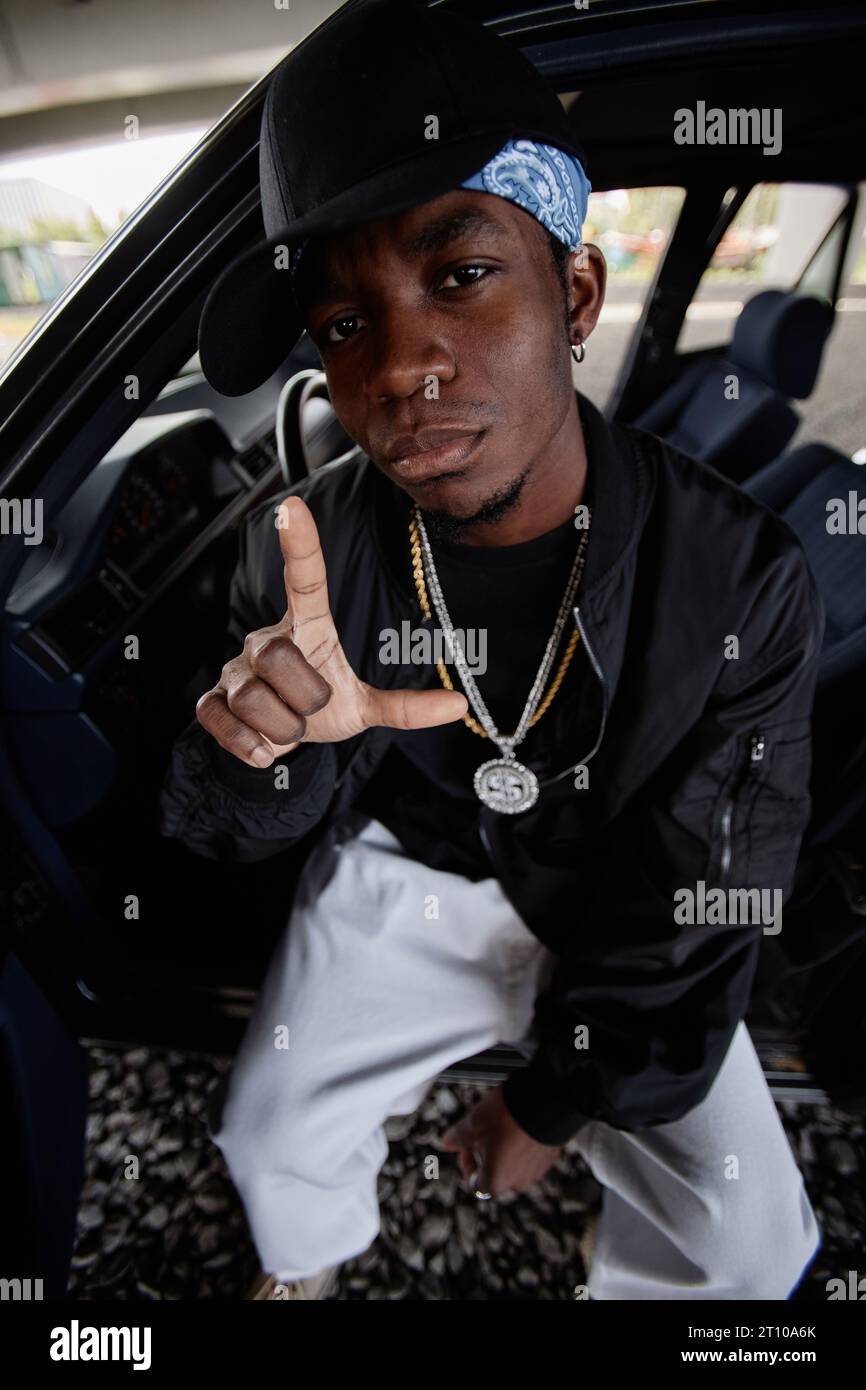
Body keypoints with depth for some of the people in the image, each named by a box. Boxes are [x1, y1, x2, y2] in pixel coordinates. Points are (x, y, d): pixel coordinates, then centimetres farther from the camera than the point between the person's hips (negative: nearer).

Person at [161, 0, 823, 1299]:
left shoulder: (740, 577, -24)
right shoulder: (300, 550, -19)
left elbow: (707, 893, -15)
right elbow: (237, 829, -9)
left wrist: (559, 1099, -9)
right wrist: (267, 744, -35)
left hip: (622, 918, 0)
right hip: (403, 875, 1)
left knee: (746, 1245, -3)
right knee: (275, 1137, 5)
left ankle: (629, 1290, 38)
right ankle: (308, 1268, 46)